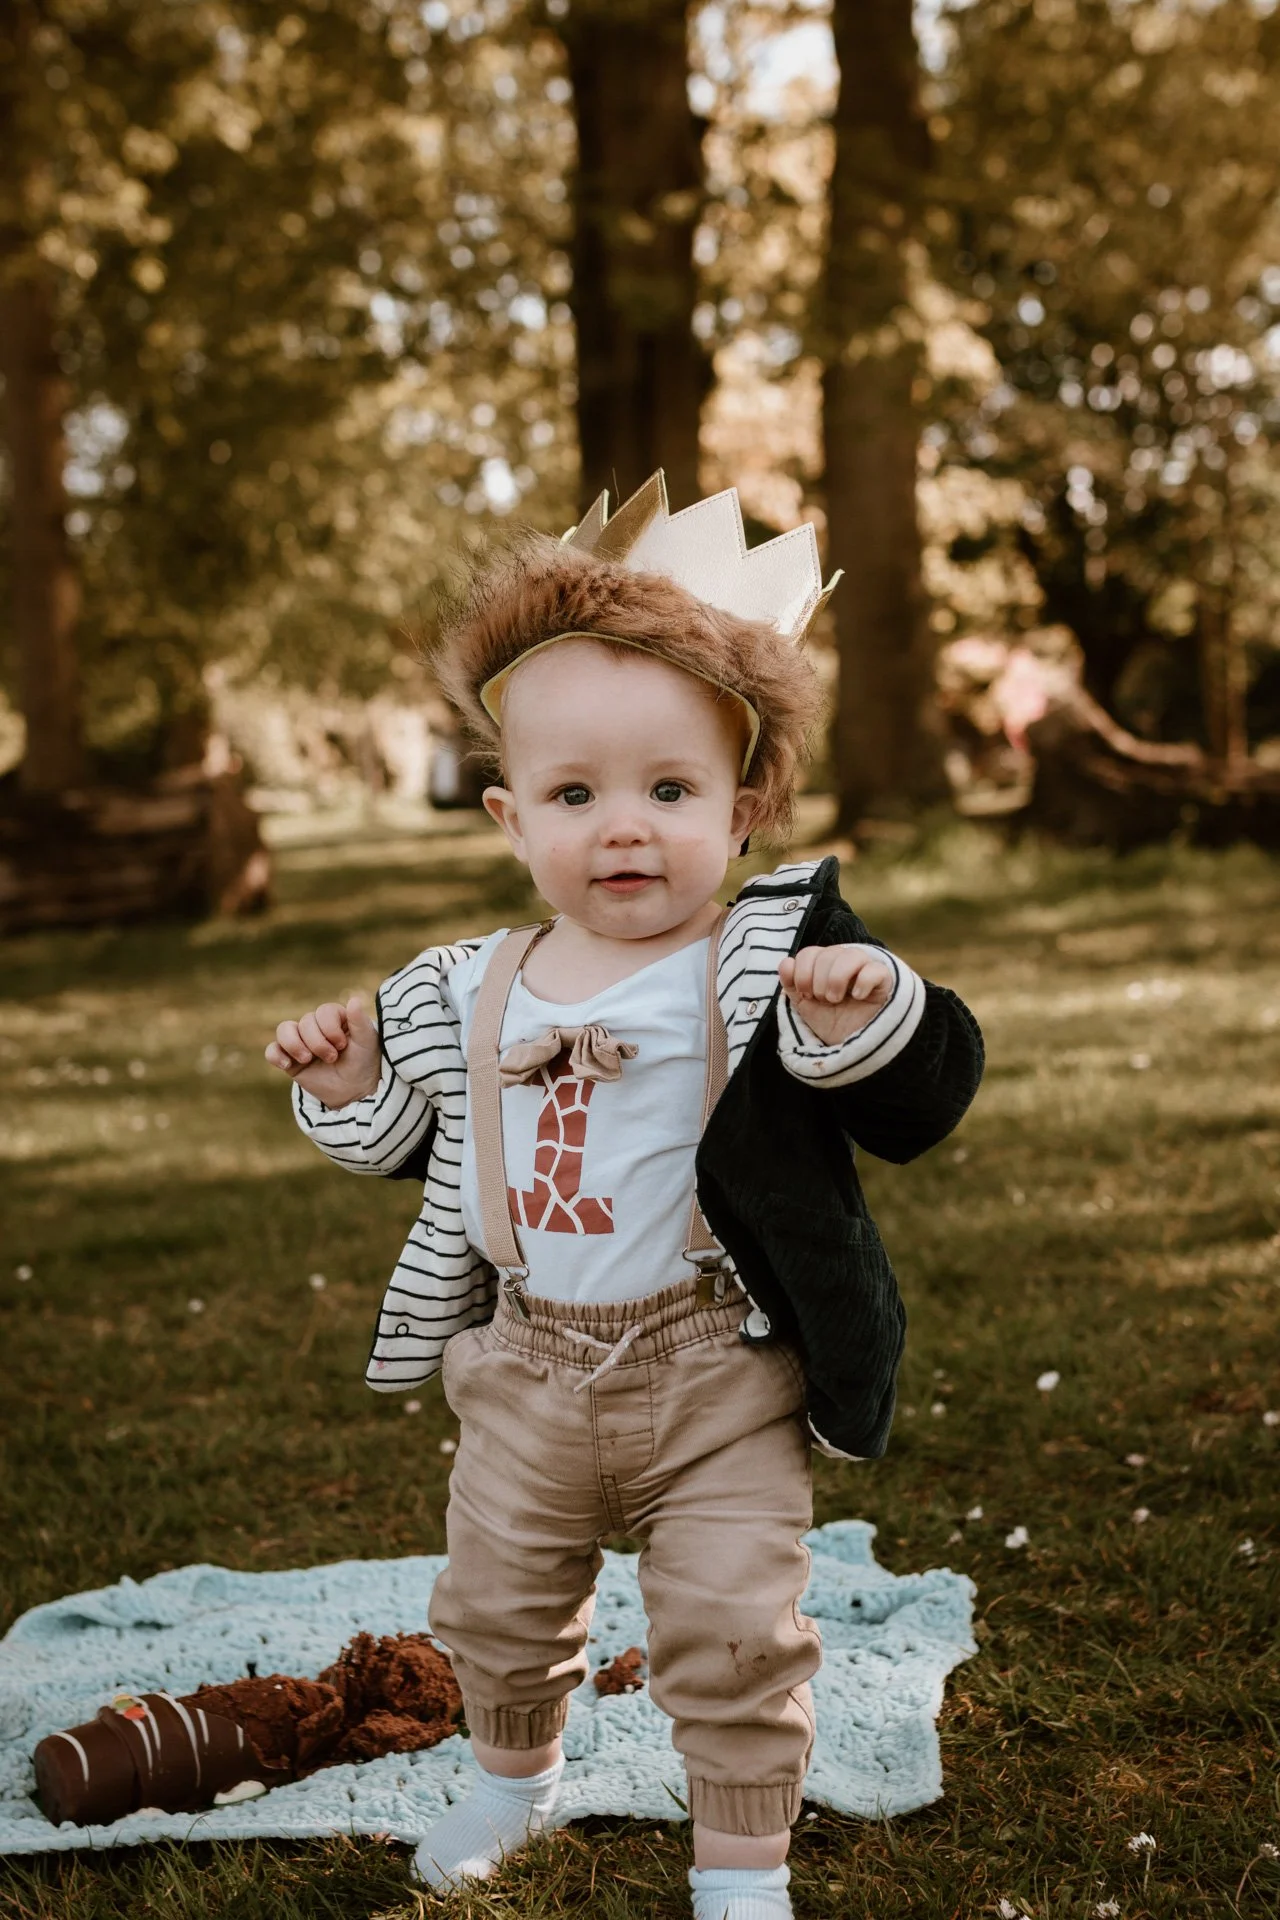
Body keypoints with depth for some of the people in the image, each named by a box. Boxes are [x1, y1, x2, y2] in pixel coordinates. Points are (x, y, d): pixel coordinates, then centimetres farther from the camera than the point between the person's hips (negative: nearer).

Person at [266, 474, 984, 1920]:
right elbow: (419, 1141, 15)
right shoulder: (467, 992, 1)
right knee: (495, 1609, 22)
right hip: (526, 1366, 5)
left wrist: (861, 1016, -37)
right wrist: (352, 1084, -4)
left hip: (718, 1375, -5)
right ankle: (514, 1777, 52)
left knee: (731, 1633, -1)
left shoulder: (773, 957, -13)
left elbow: (918, 1108, -18)